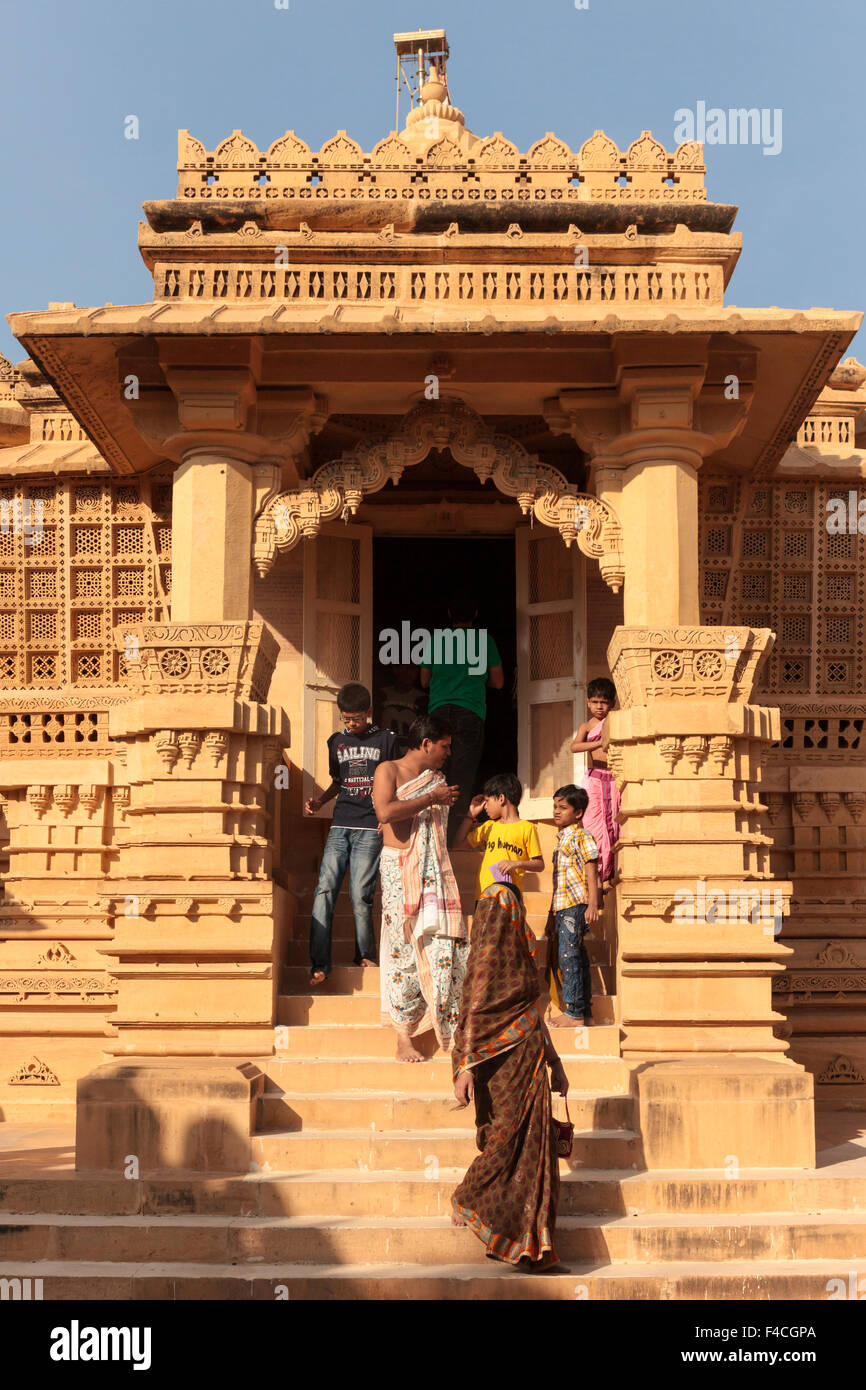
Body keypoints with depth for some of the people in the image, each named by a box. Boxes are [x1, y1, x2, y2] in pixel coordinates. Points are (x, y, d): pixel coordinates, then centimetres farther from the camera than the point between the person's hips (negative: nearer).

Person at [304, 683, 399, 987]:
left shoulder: (385, 740, 6)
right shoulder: (336, 742, 16)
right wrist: (319, 801, 9)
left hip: (371, 827, -3)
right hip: (340, 826, 3)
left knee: (360, 895, -7)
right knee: (324, 889, -9)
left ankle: (365, 955, 14)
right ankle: (319, 964, -8)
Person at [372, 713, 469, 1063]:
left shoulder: (436, 779, 18)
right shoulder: (388, 771, 1)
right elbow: (385, 813, -19)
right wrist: (431, 798, -13)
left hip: (435, 869, 5)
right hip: (399, 868, -5)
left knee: (445, 944, -4)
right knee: (406, 948, -4)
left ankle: (453, 1030, 4)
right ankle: (404, 1036, 5)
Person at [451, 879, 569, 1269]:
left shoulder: (518, 954, 14)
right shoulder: (489, 955, -12)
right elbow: (472, 1012, -16)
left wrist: (554, 1063, 20)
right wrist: (465, 1068, -22)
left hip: (529, 1062, 8)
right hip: (504, 1061, -8)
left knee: (531, 1145, 10)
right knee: (508, 1140, -4)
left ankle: (526, 1244, 17)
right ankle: (466, 1203, 13)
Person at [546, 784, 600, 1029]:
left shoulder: (581, 836, -6)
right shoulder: (562, 838, 20)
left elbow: (591, 872, -11)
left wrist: (593, 905, -18)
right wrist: (554, 912, 24)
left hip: (575, 905, -9)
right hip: (562, 907, 9)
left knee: (568, 955, -11)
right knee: (577, 957, 11)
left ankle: (574, 1013, -9)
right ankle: (585, 1013, 16)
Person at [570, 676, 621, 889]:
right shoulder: (587, 726, 10)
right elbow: (575, 747, -9)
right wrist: (601, 743, -23)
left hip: (615, 780, 1)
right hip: (594, 778, -1)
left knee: (613, 828, -1)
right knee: (593, 827, -8)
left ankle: (607, 877, 4)